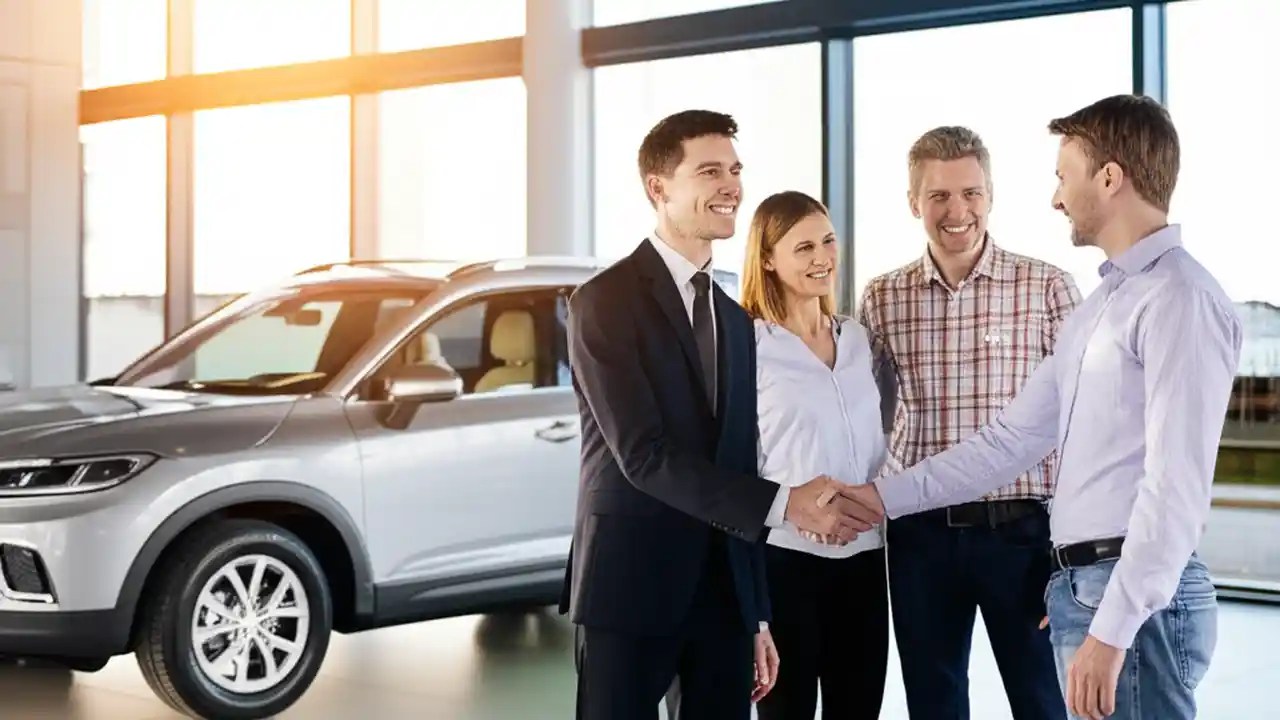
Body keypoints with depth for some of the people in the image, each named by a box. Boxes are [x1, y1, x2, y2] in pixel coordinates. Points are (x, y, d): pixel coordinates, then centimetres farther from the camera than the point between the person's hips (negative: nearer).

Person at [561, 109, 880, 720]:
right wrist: (783, 504, -22)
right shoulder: (605, 302, -8)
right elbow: (643, 454, -18)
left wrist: (756, 615, 14)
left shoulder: (734, 318, 15)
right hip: (631, 582, -6)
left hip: (724, 587, 6)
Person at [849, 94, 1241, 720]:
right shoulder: (1102, 303, 18)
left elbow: (1177, 485, -19)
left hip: (1136, 597, -9)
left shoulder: (1178, 298, -13)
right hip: (1079, 583, 9)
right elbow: (1015, 438, 19)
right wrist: (885, 497, 16)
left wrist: (1112, 630, -22)